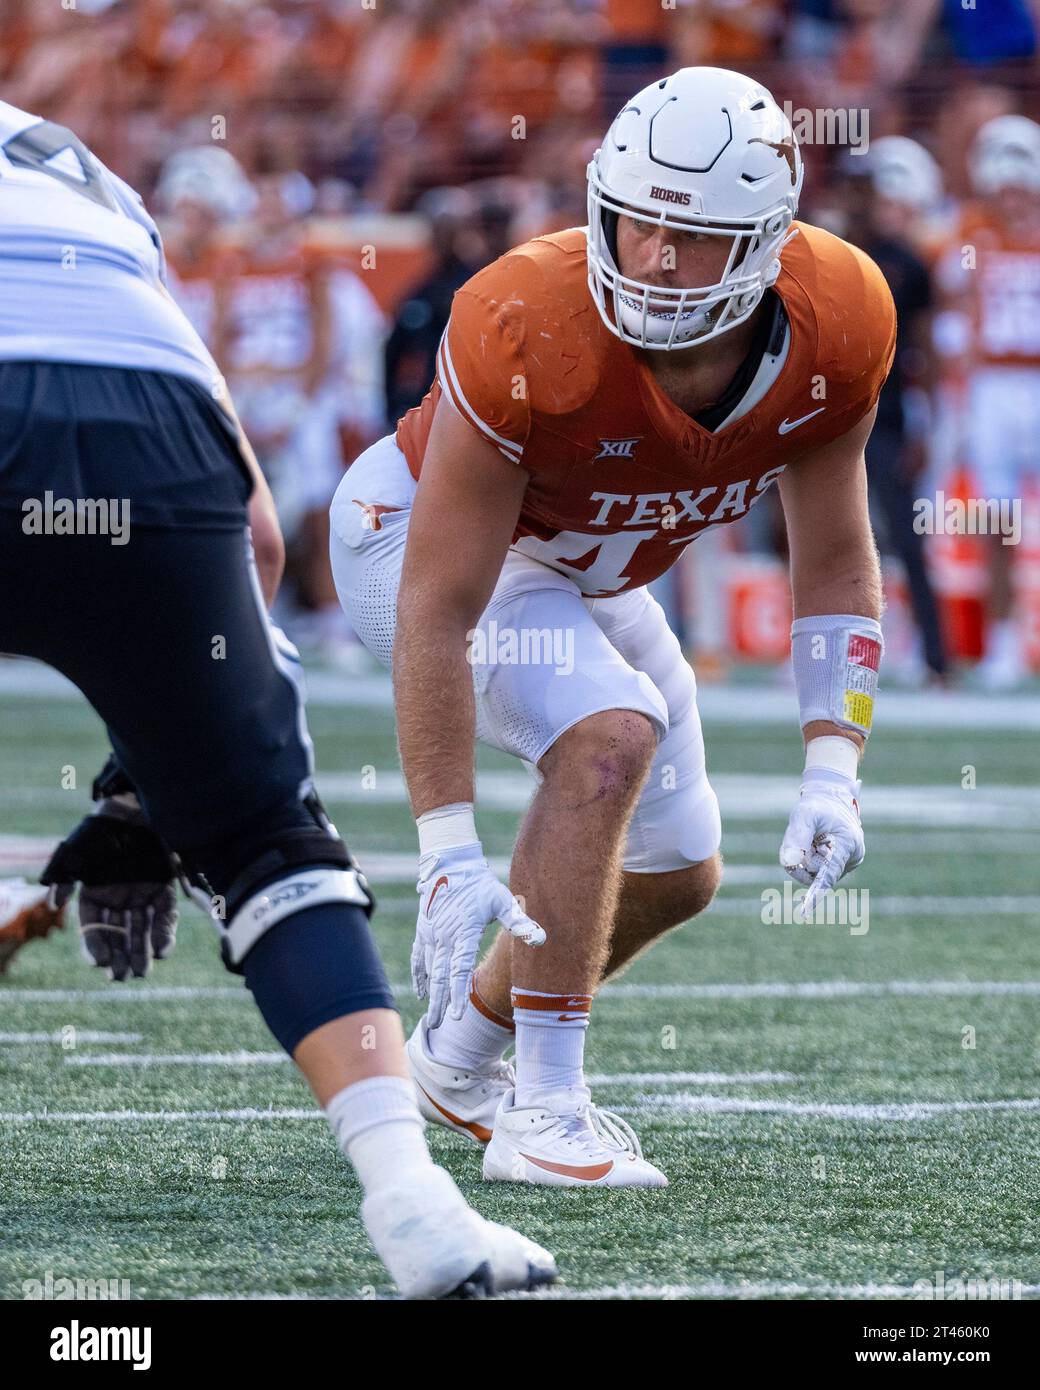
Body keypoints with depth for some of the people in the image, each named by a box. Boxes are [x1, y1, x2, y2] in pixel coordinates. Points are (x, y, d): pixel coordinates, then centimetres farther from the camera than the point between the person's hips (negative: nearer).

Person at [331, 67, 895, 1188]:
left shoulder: (837, 327, -24)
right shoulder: (527, 334, -39)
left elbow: (834, 564, -9)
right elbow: (439, 609, -35)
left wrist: (832, 777, -19)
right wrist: (448, 857, -36)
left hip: (581, 572, 7)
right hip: (419, 537, -7)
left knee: (675, 874, 12)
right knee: (609, 736, -30)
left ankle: (462, 1055, 36)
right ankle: (545, 1113, -24)